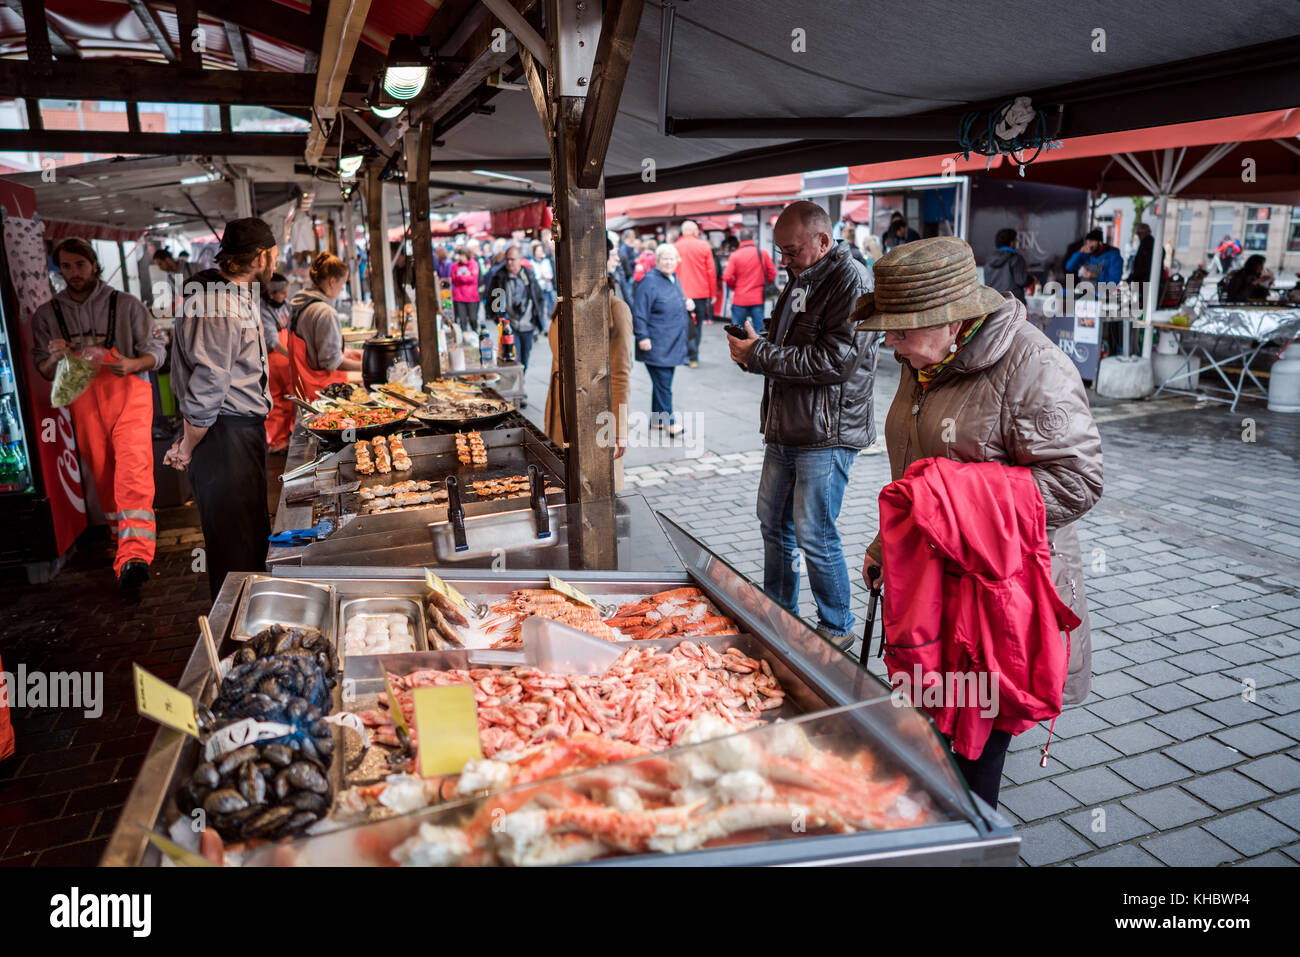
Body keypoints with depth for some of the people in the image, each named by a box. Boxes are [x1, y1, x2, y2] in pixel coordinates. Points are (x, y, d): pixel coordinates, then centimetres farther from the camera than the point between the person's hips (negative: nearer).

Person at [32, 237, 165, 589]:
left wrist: (132, 364, -16)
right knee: (103, 474, 6)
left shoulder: (126, 305, 7)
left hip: (127, 391, -4)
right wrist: (56, 357, -9)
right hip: (82, 400, 4)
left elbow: (156, 350, 5)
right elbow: (43, 370, 15)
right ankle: (122, 537, 23)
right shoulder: (46, 315, 14)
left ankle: (134, 556, -29)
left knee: (133, 467, -19)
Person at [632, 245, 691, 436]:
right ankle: (669, 422, 0)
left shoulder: (674, 280, 13)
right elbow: (639, 312, -16)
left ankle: (658, 418, 24)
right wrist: (643, 337, -20)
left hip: (672, 344, 8)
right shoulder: (649, 281, -14)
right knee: (663, 384, -5)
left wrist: (686, 304, 8)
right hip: (656, 346, -8)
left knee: (663, 383, 15)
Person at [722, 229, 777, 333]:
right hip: (758, 298, 1)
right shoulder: (763, 253, -1)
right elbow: (772, 273, 3)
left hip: (740, 299, -1)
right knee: (759, 329, 3)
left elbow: (727, 277, -9)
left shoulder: (734, 256, -5)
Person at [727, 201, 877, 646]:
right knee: (774, 524, 15)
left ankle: (837, 628, 16)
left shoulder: (851, 280, -13)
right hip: (786, 428, 9)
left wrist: (760, 355, -20)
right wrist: (756, 343, 3)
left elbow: (836, 359, -24)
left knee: (814, 536, -3)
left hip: (826, 435, -9)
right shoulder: (800, 279, 17)